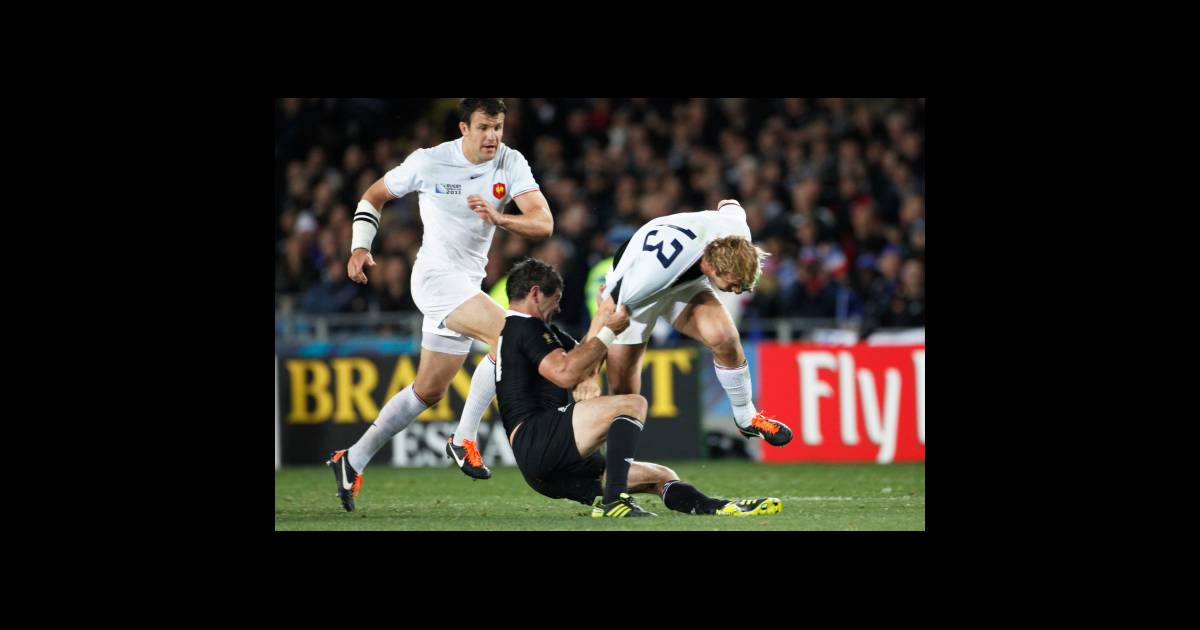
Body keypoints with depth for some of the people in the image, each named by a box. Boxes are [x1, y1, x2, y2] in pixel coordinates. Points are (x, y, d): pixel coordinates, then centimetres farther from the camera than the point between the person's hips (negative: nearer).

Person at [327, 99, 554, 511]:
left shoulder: (511, 164, -2)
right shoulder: (429, 162, -9)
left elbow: (543, 223, -13)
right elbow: (373, 196, 7)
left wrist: (498, 218, -31)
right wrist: (360, 247, -5)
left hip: (467, 283, 6)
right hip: (437, 274, -6)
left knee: (429, 392, 12)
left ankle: (352, 461, 23)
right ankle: (464, 439, -18)